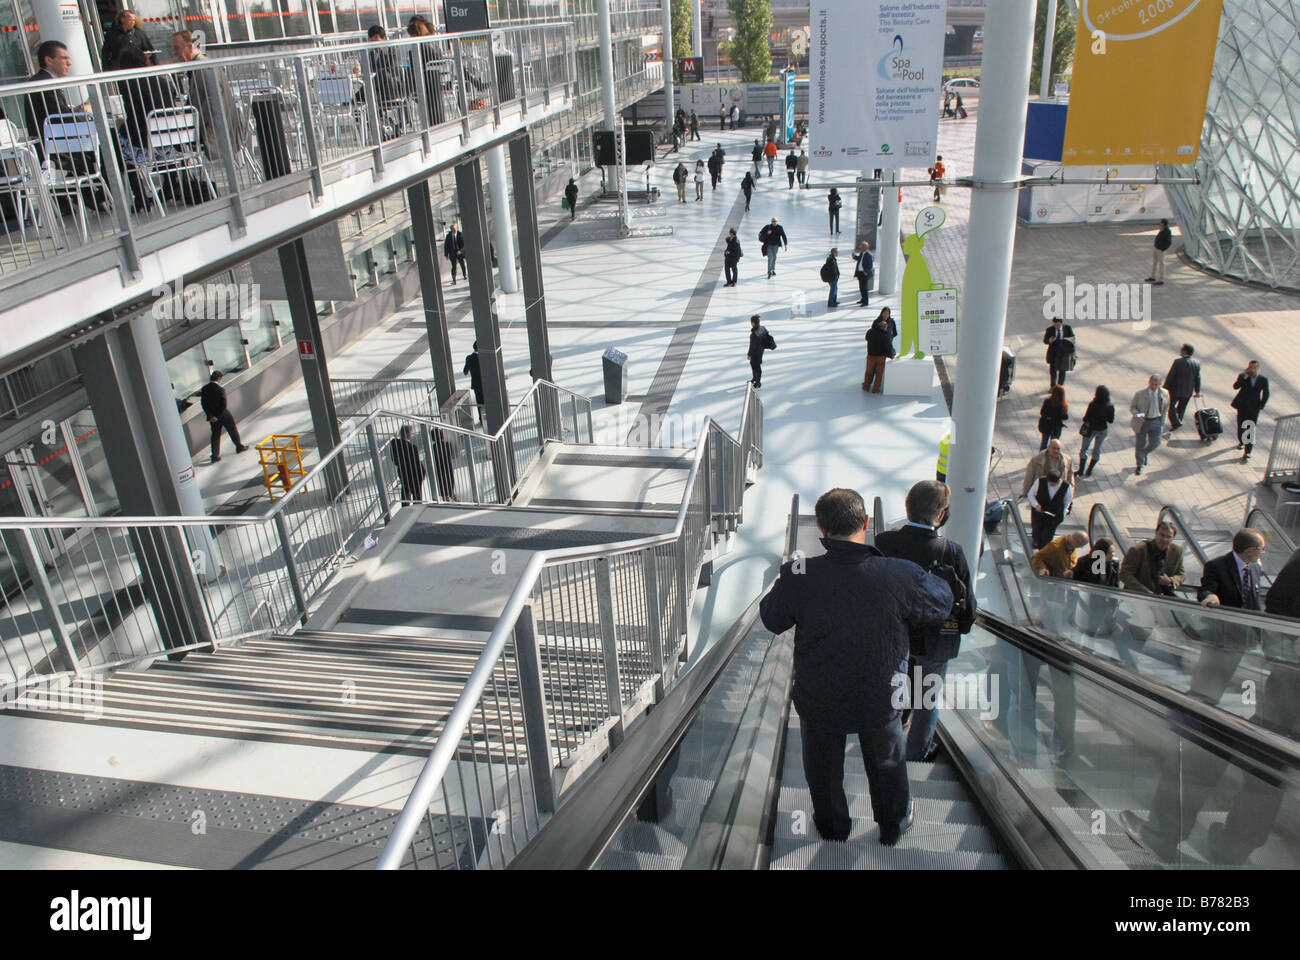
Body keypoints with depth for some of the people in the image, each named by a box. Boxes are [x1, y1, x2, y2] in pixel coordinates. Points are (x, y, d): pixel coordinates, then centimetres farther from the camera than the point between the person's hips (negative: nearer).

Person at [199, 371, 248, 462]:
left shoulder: (204, 389, -5)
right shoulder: (220, 389, -21)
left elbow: (203, 403, -4)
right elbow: (223, 404, -24)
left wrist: (210, 416, -5)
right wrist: (218, 416, -16)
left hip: (213, 417, 5)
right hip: (224, 415, -5)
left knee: (215, 434, 10)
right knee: (233, 431, 17)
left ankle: (215, 456, 7)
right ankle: (239, 447, 34)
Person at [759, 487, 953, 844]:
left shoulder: (799, 577, -30)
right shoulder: (901, 577, -30)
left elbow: (771, 619, -10)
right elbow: (941, 606, -9)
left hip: (818, 699, 0)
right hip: (881, 700, 0)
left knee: (824, 768, 28)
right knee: (886, 762, 30)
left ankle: (832, 829, 52)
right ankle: (893, 827, 54)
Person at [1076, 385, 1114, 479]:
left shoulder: (1093, 404, -23)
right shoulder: (1110, 406, -12)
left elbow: (1085, 418, -18)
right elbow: (1111, 420, -4)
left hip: (1090, 429, -3)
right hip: (1103, 429, 3)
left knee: (1084, 449, 14)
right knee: (1097, 450, 19)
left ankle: (1081, 471, 13)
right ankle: (1089, 471, 25)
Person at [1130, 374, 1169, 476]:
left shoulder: (1164, 393, -4)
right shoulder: (1140, 394, -12)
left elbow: (1166, 406, 13)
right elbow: (1132, 407, -4)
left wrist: (1162, 419, 11)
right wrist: (1137, 414, -24)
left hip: (1155, 422, 2)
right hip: (1142, 422, -2)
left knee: (1155, 443, 0)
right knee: (1140, 444, 8)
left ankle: (1145, 452, 37)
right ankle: (1139, 466, 27)